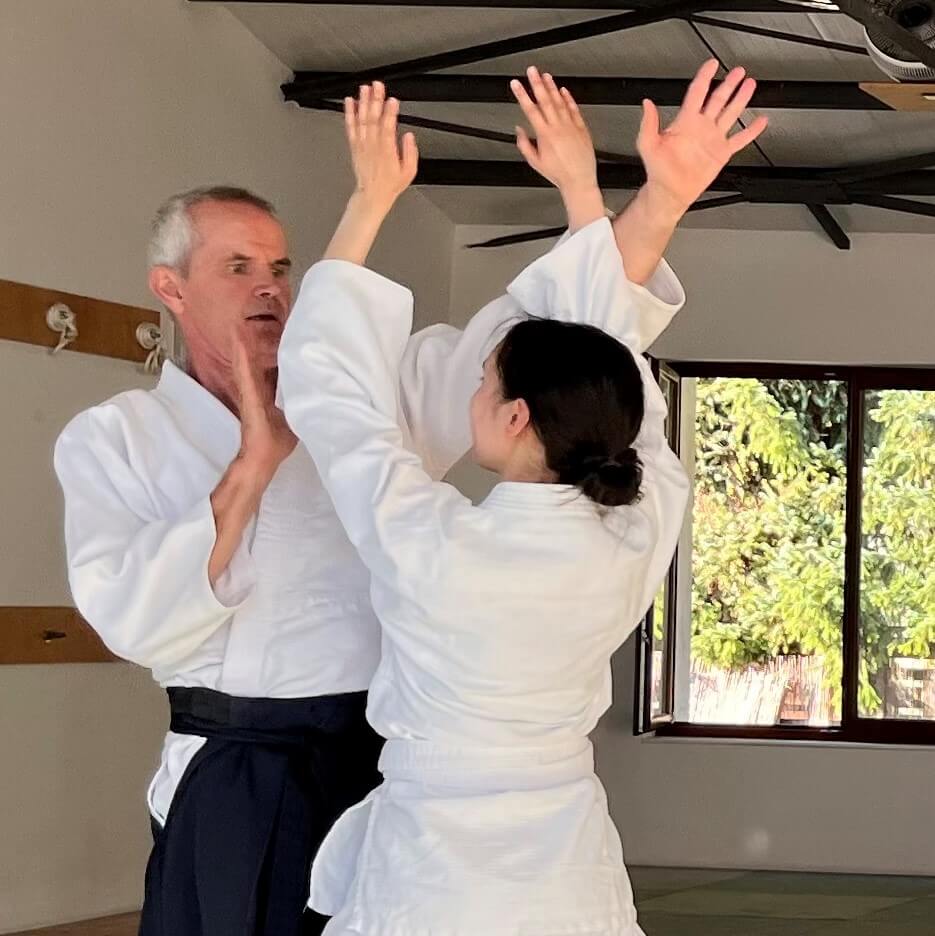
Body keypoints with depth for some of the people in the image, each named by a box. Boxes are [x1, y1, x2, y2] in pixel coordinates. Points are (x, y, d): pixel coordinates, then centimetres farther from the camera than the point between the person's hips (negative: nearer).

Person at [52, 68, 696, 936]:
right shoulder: (113, 438, 4)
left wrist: (662, 191, -10)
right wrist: (254, 462, -11)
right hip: (240, 791, -2)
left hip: (403, 767, 2)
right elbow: (137, 620, -9)